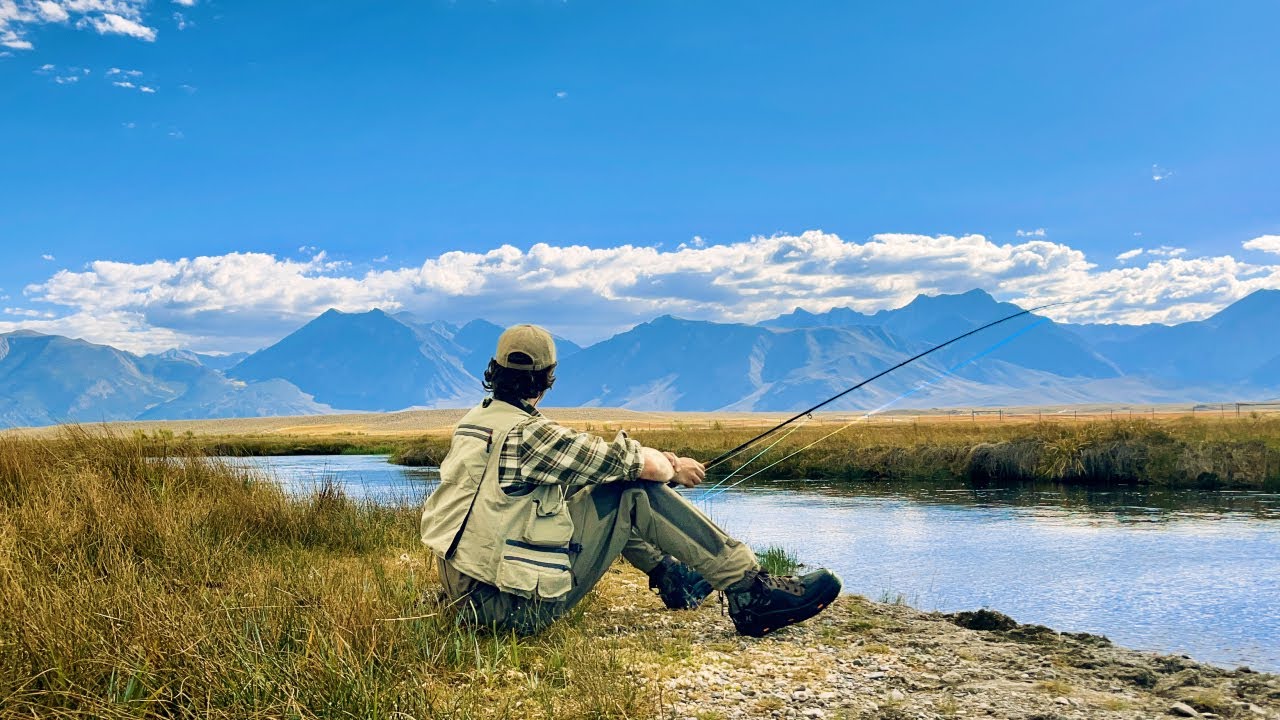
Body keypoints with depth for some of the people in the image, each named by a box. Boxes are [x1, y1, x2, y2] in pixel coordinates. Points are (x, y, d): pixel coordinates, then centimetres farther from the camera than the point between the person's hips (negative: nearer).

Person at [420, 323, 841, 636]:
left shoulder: (474, 421, 9)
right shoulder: (527, 435, -18)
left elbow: (589, 459, 17)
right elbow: (637, 464, -14)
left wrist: (660, 460, 16)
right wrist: (675, 469, 9)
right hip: (516, 607, -9)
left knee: (608, 488, 18)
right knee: (636, 492, -9)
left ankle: (673, 577, 29)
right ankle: (751, 593, -4)